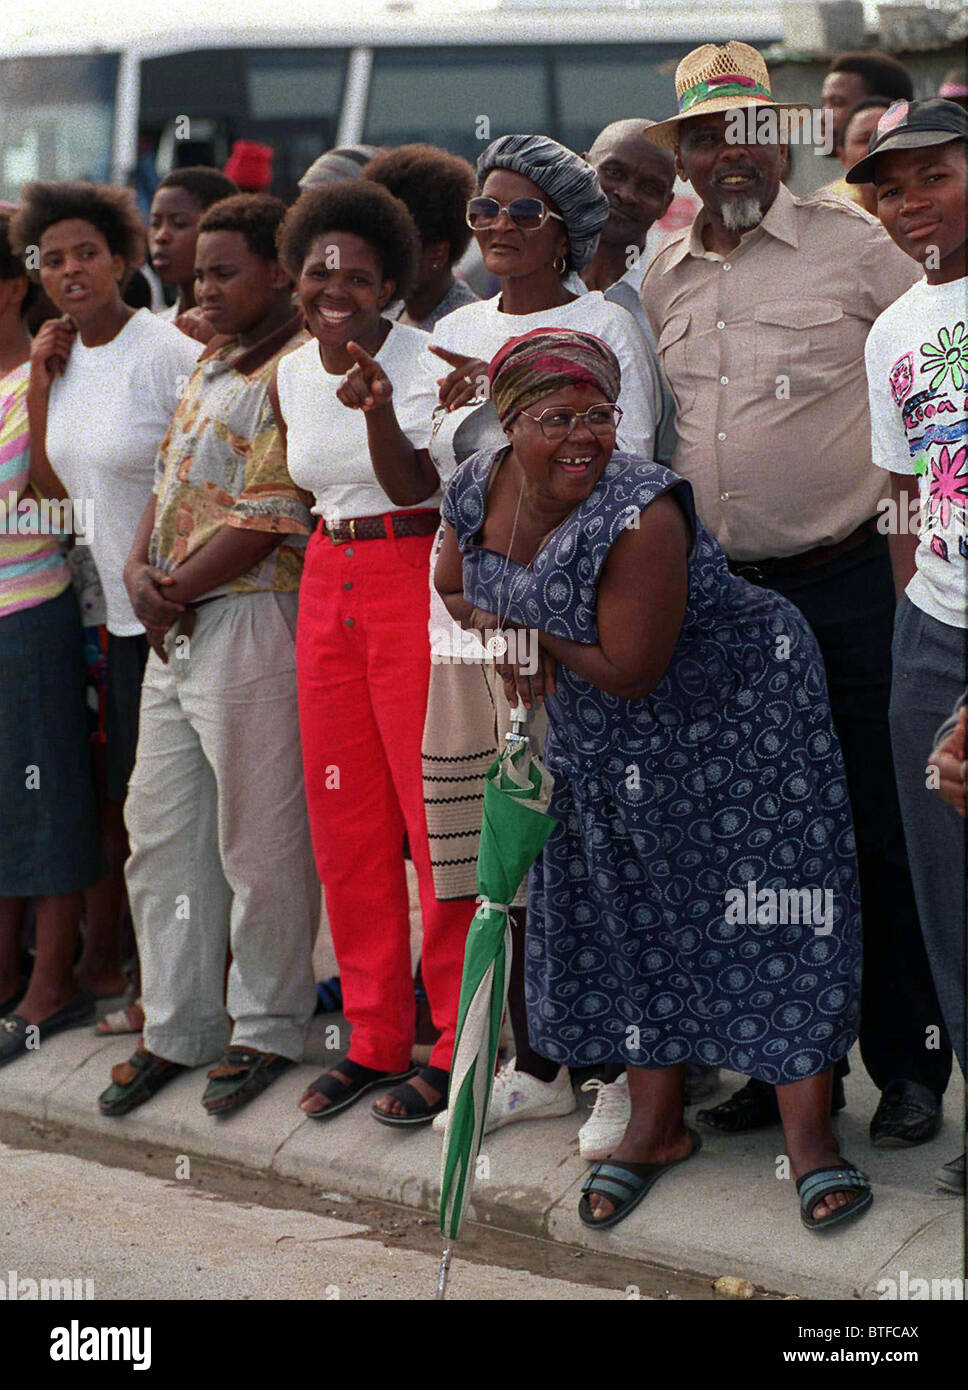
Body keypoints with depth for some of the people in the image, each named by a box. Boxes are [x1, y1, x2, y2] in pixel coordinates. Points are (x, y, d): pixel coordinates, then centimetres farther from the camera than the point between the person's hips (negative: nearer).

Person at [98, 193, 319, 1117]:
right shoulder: (210, 367, 17)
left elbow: (265, 521, -18)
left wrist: (175, 589, -10)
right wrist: (141, 571, 0)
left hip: (251, 619, -9)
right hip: (175, 627, 9)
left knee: (257, 841, 0)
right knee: (161, 832, 12)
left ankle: (267, 1029, 13)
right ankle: (175, 1027, 22)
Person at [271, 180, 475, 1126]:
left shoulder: (427, 361, -9)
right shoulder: (289, 375, 10)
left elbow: (411, 485, -20)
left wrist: (376, 409, -35)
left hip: (415, 579, -6)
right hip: (327, 587, 7)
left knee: (434, 815, -6)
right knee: (345, 820, 8)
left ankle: (457, 1044, 2)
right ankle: (375, 1037, 18)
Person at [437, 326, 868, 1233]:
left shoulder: (640, 513, -31)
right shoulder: (477, 490, -9)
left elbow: (630, 671, -29)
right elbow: (456, 590, 12)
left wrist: (535, 633, -16)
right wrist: (499, 634, -8)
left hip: (738, 708, -7)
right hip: (603, 742, 7)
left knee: (772, 906, -5)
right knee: (633, 919, 12)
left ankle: (809, 1134, 1)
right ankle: (657, 1126, 25)